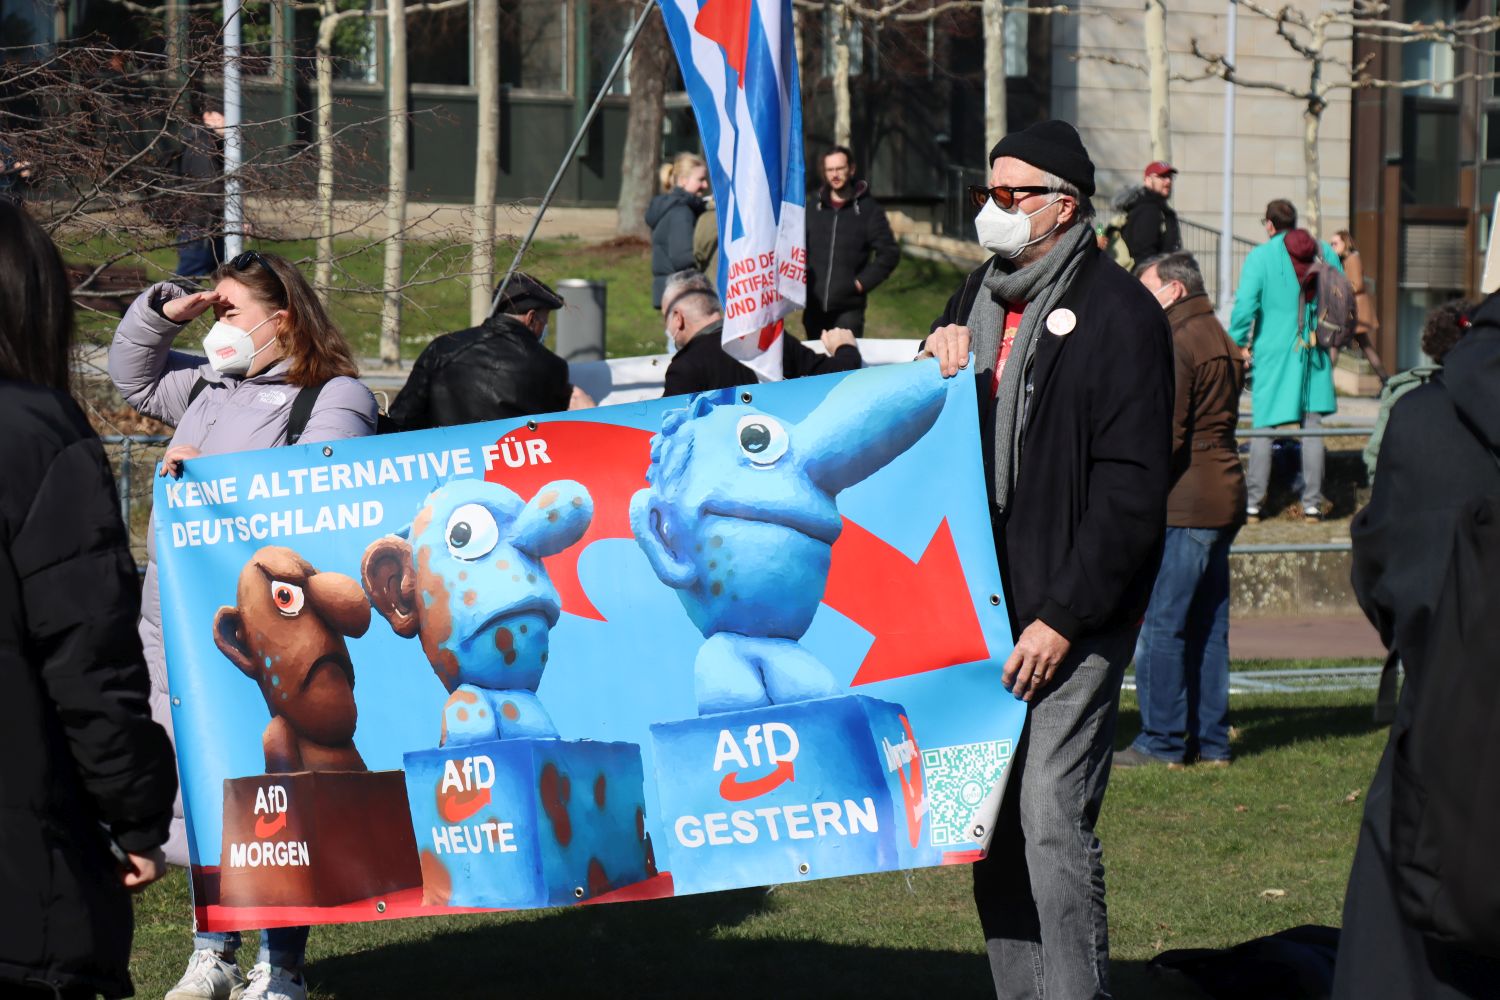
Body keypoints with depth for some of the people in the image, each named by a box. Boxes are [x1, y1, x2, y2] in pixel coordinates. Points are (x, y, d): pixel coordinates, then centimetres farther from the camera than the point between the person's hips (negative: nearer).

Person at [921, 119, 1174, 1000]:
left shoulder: (1118, 312, -9)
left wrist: (1064, 618, -17)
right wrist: (937, 359, 3)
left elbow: (1130, 488, -13)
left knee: (1054, 820, -12)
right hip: (983, 602, 8)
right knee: (991, 823, 9)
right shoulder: (983, 295, 16)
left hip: (1070, 618, -8)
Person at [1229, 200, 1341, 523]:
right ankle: (1312, 502, 6)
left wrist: (1238, 344, -3)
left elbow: (1245, 305, -12)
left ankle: (1253, 503, 2)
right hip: (1315, 351, 3)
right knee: (1312, 426, 6)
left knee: (1263, 428, 2)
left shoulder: (1261, 256, -7)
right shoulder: (1325, 252, 5)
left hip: (1272, 351, -3)